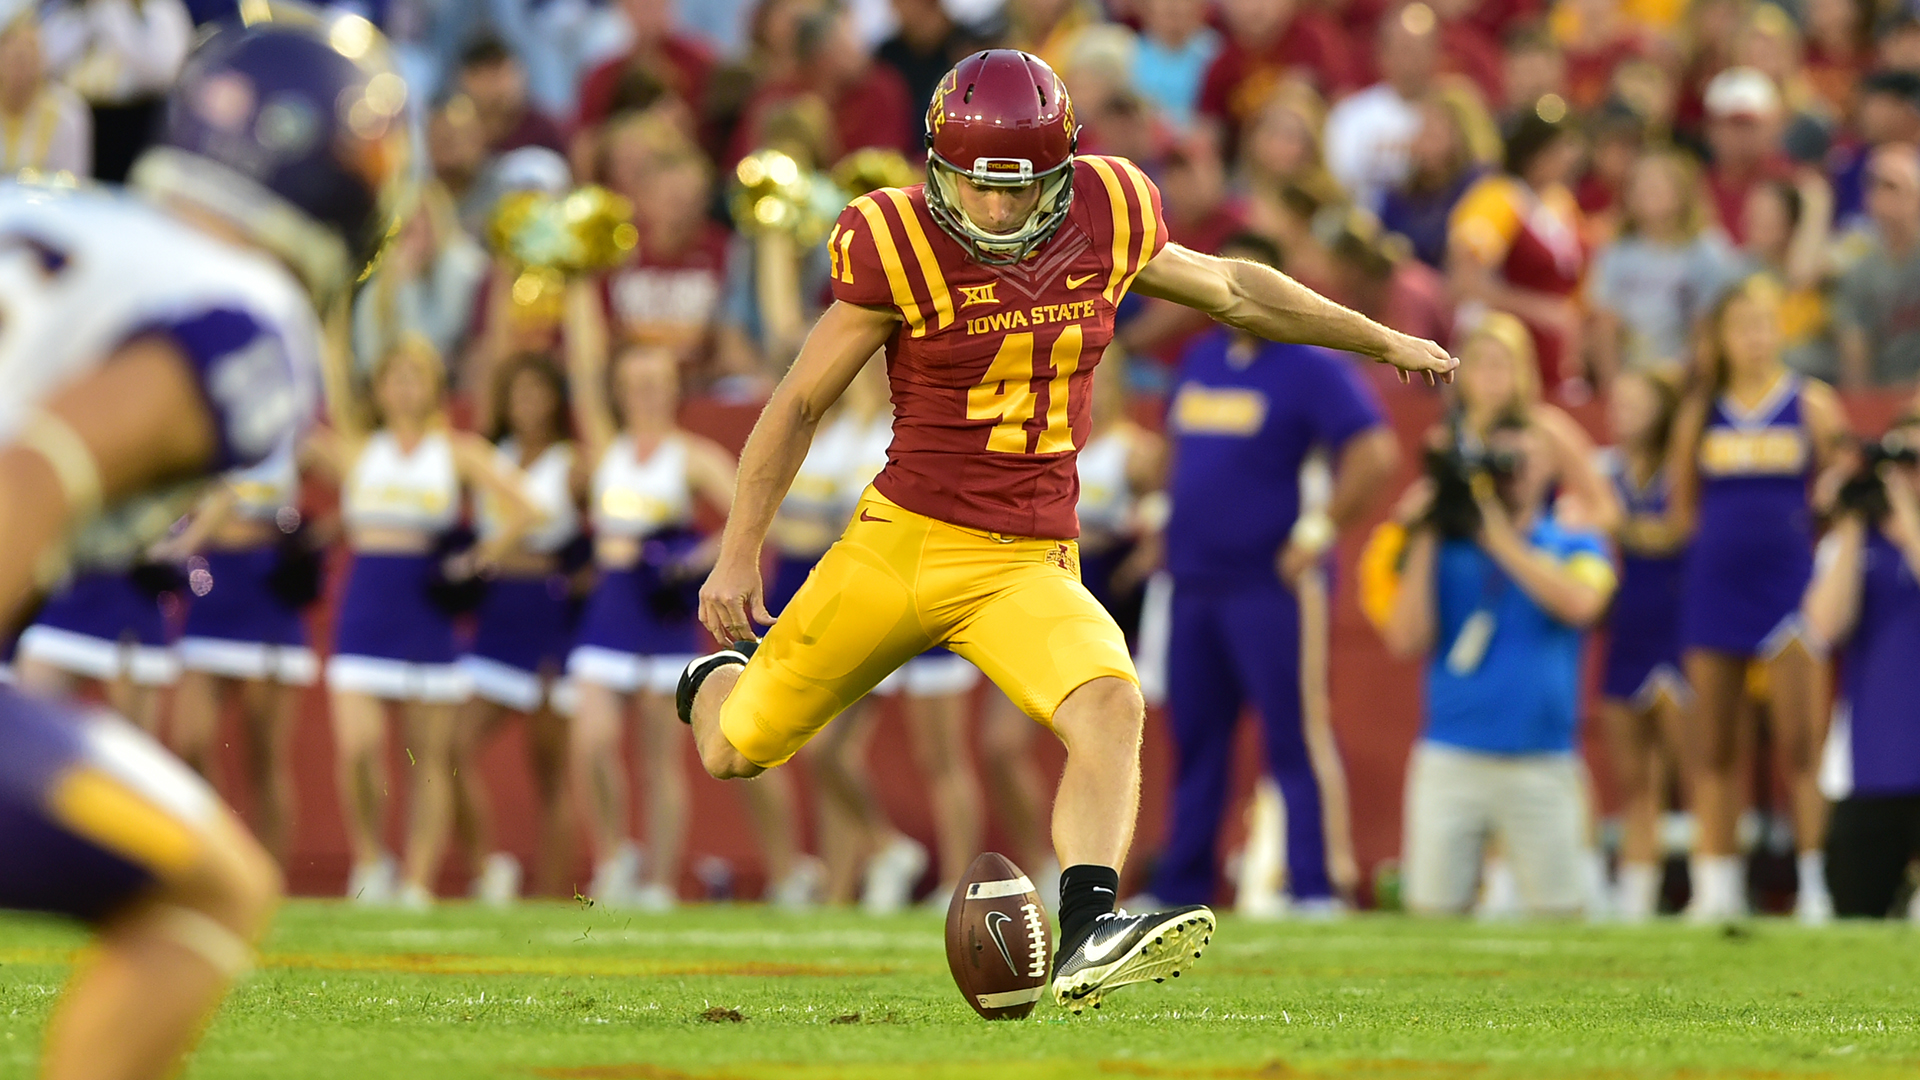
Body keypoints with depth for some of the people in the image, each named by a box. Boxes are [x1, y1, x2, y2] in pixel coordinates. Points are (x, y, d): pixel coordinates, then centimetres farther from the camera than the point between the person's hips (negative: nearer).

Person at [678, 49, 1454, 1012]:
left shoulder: (1105, 224, -2)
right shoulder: (900, 252, -12)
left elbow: (1232, 290, 18)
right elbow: (799, 406, -1)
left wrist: (1384, 342, 28)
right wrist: (738, 554, 0)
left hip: (1028, 566, 2)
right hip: (904, 539, -2)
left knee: (1110, 707, -27)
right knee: (734, 755, 7)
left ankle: (1086, 935, -35)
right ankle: (719, 680, 43)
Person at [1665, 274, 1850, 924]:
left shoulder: (1810, 405, 4)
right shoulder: (1700, 413, 11)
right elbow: (1682, 507, 16)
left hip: (1788, 580, -3)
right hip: (1715, 586, 3)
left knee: (1798, 742, -9)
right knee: (1711, 748, 3)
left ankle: (1815, 886, -9)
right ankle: (1716, 887, 6)